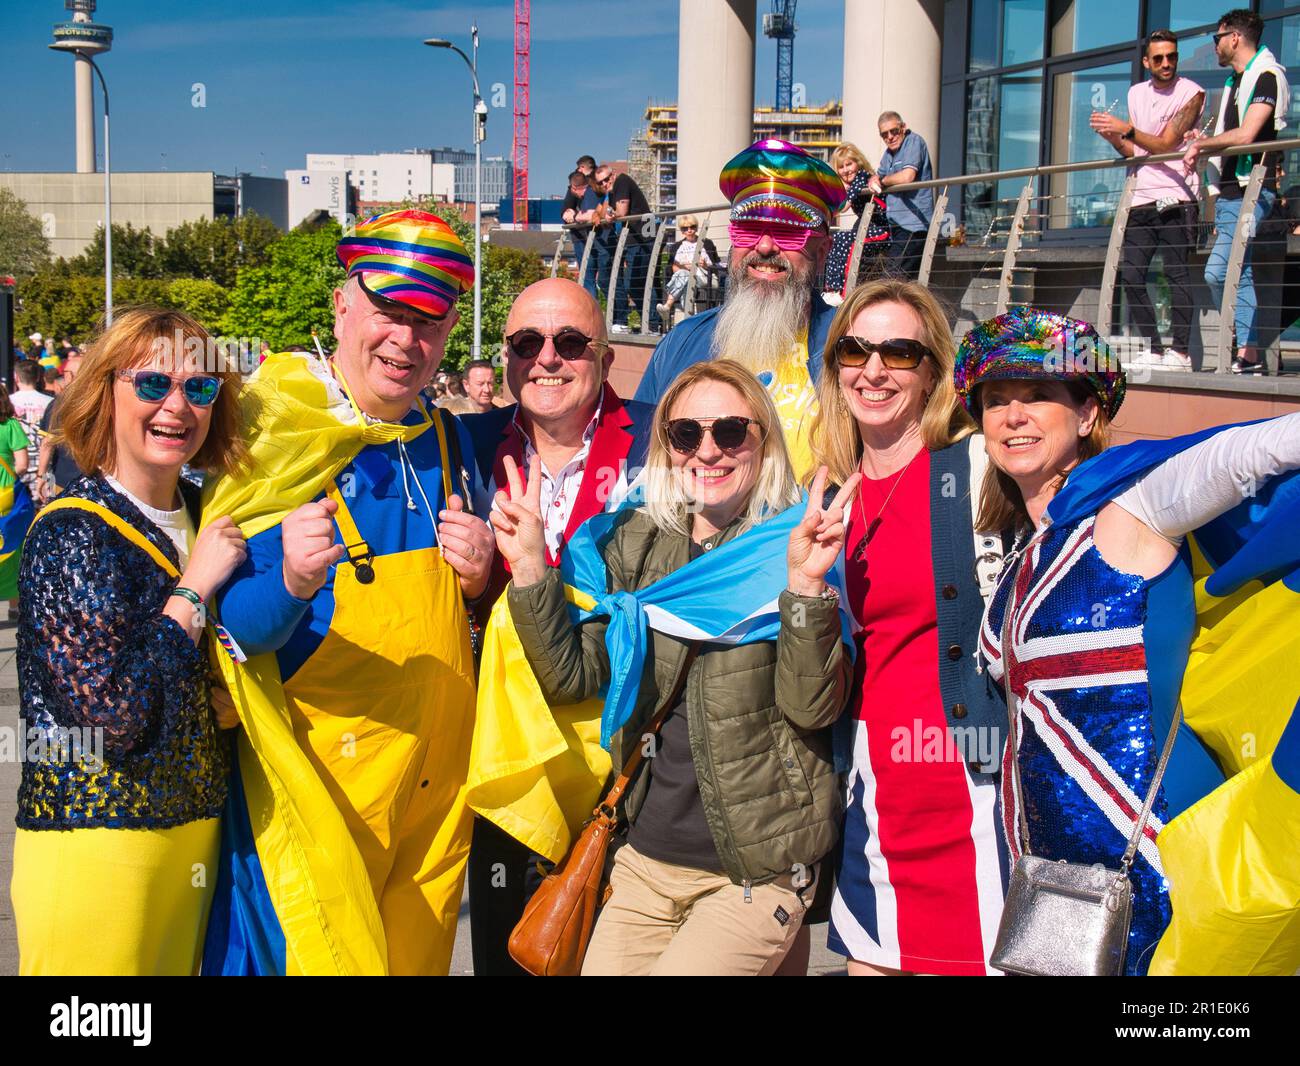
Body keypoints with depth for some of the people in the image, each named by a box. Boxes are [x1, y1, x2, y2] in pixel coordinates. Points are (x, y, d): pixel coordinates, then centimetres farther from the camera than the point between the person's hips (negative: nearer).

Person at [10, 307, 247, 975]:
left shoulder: (205, 517, 6)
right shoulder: (71, 534, -15)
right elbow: (117, 719, -24)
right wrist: (192, 590, -18)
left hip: (194, 836, 7)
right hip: (97, 846, -6)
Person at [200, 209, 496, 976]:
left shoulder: (449, 441, 8)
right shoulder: (274, 438, -10)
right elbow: (239, 627, -13)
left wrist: (480, 578, -5)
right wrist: (289, 584, -34)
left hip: (438, 779, 5)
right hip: (318, 789, -5)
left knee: (417, 954, 14)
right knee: (323, 954, -1)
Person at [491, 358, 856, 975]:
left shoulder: (799, 544, -7)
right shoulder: (635, 541, 5)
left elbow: (813, 708, -16)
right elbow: (574, 676, 1)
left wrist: (805, 584, -29)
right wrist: (530, 567, -10)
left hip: (755, 872, -4)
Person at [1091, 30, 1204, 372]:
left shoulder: (1191, 93, -1)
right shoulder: (1136, 93, 17)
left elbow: (1165, 144, -10)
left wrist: (1127, 130, -20)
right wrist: (1112, 136, -1)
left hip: (1176, 196, -6)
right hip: (1142, 198, 6)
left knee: (1176, 272, -11)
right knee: (1132, 275, 1)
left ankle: (1181, 352, -11)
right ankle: (1155, 350, 8)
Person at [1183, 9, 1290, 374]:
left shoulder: (1267, 75, -8)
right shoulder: (1236, 80, 20)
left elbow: (1245, 134, -19)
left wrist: (1201, 143, -8)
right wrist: (1202, 148, 8)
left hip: (1251, 191, -10)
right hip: (1229, 190, 10)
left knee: (1217, 270, -19)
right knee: (1238, 273, 6)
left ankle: (1242, 348, -10)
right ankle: (1249, 354, 7)